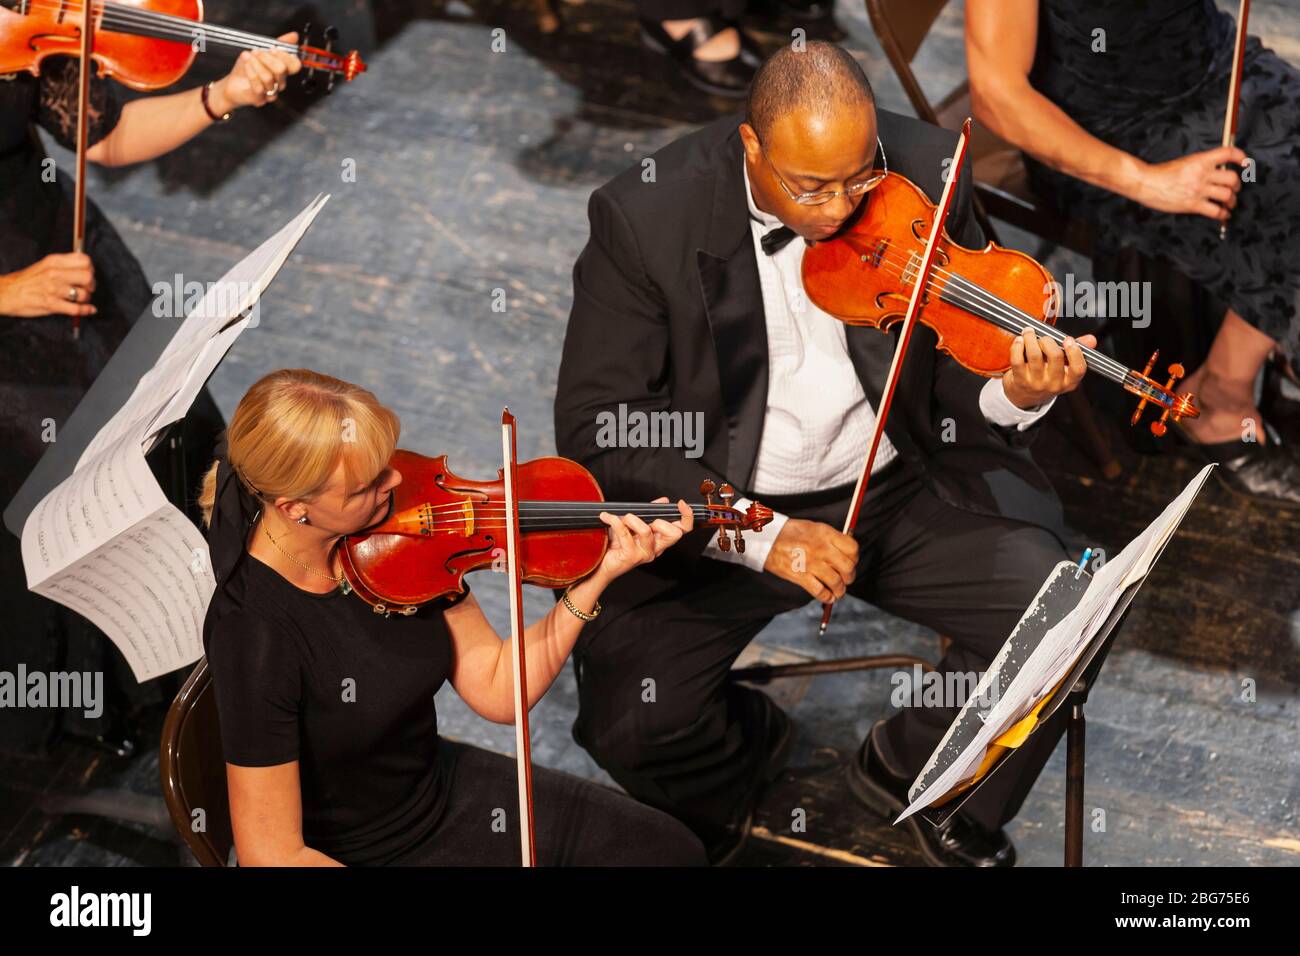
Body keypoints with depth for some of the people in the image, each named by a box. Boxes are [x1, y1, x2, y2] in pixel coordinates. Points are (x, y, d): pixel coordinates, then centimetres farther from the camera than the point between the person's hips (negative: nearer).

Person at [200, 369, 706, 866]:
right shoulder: (254, 633, -31)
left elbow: (498, 691, -4)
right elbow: (272, 854, -25)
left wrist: (598, 576, -15)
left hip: (445, 791, 7)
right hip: (360, 853, -7)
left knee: (673, 850, 9)